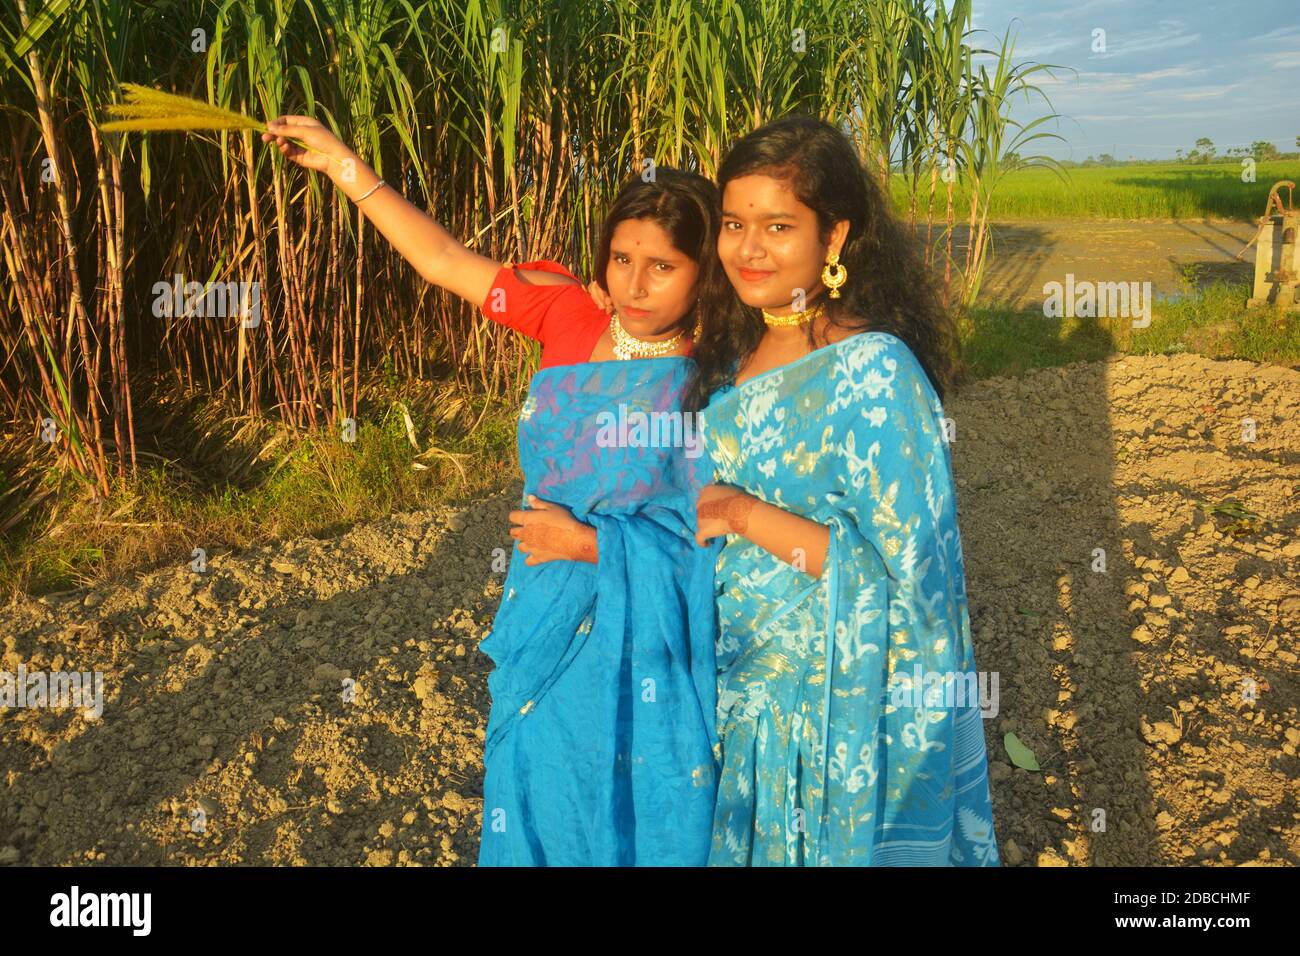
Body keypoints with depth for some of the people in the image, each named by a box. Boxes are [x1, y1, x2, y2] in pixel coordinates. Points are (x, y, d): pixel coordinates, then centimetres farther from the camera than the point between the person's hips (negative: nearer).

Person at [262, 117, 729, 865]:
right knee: (535, 817, 22)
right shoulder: (571, 312, -5)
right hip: (548, 633, 5)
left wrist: (590, 542, -16)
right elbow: (444, 260, 3)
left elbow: (719, 543, -16)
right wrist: (342, 162, 6)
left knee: (634, 828, 14)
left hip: (644, 658, -4)